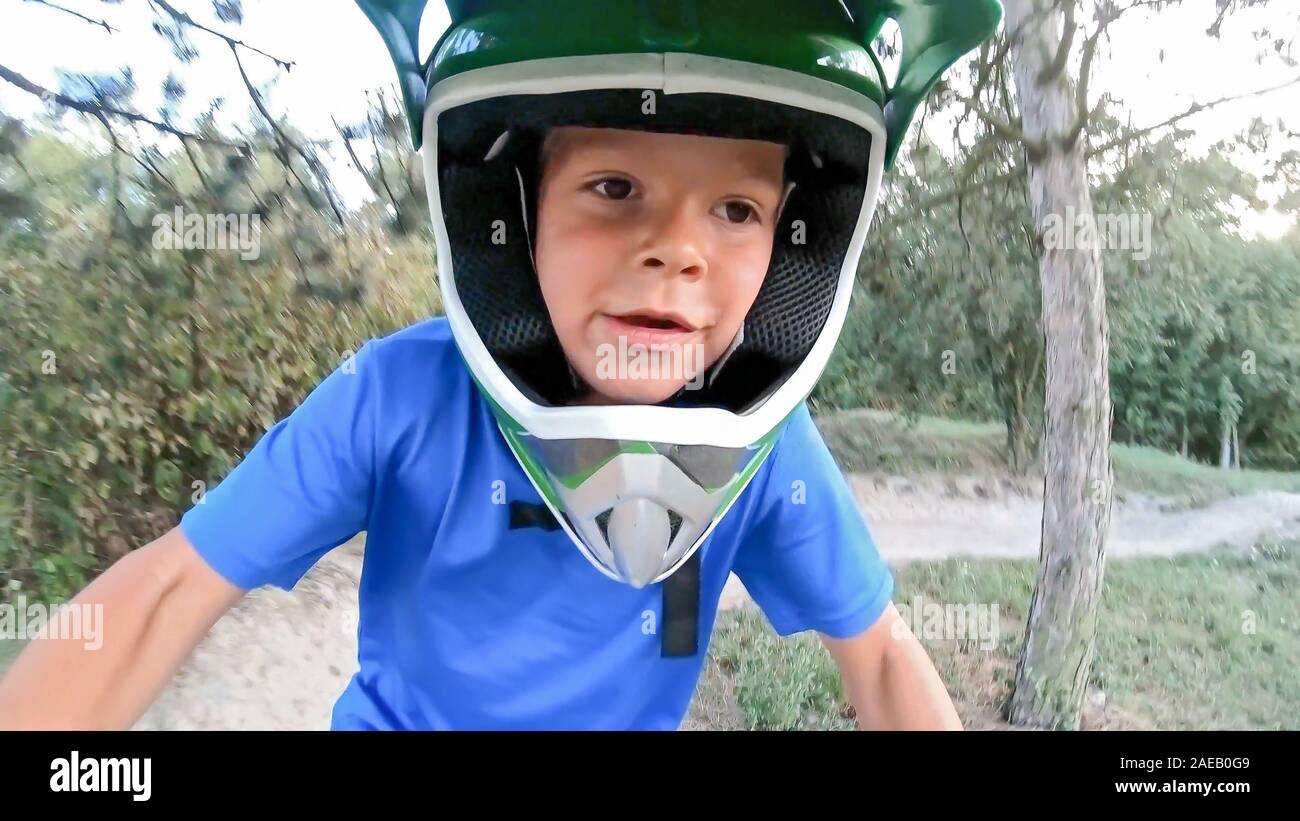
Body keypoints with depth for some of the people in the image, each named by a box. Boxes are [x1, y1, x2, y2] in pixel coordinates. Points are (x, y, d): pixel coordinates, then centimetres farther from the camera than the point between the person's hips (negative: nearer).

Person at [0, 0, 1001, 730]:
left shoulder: (769, 449, -23)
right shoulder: (403, 395, -27)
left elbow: (879, 651, -11)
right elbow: (170, 589, -21)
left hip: (625, 711, 1)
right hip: (394, 713, 0)